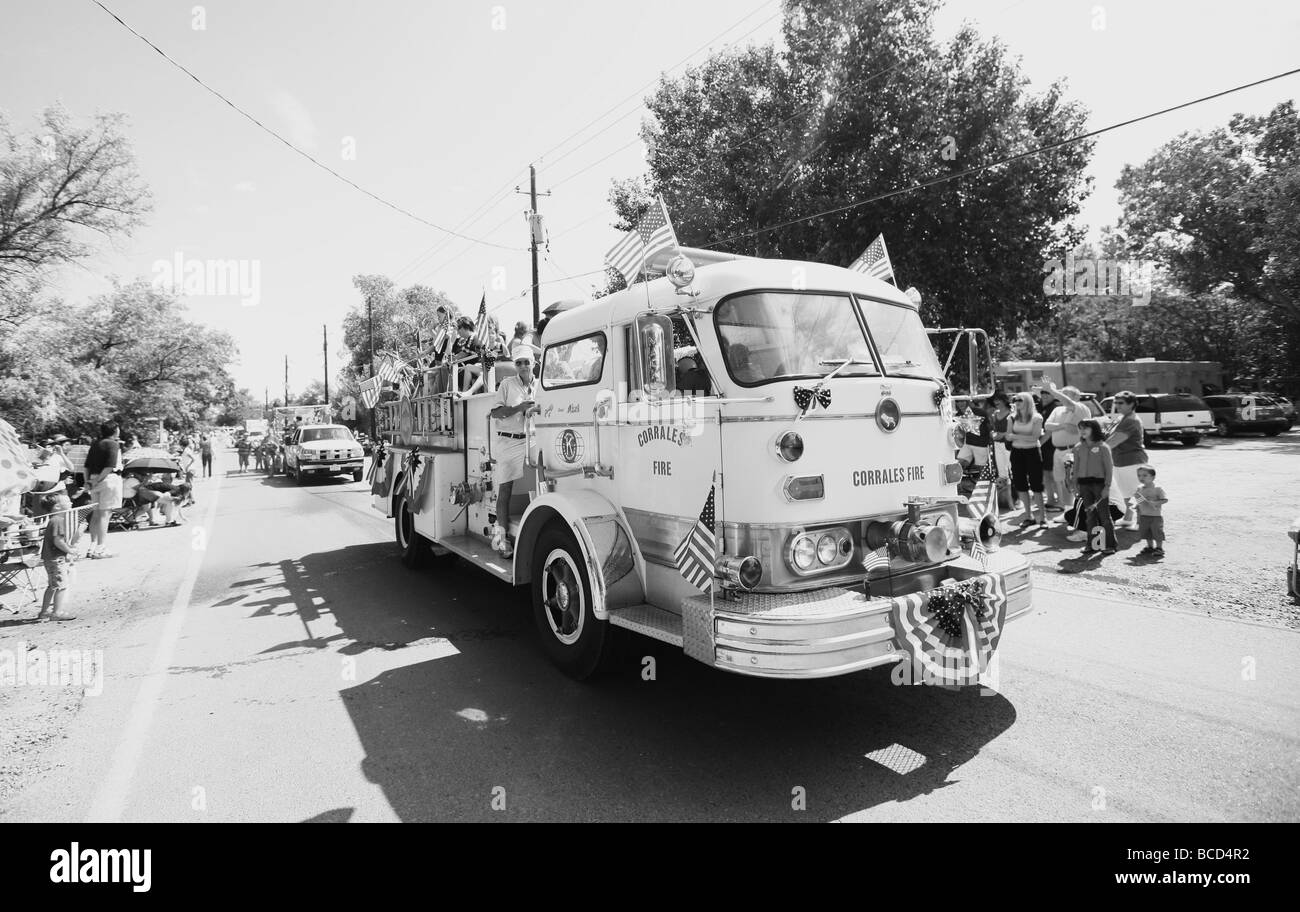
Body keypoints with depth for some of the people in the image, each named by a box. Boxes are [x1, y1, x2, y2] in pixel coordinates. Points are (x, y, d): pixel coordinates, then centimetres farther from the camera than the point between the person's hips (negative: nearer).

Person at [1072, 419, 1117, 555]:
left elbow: (1109, 468, -5)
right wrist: (1075, 485, 9)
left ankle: (1110, 544, 8)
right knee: (1090, 516, 8)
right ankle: (1092, 544, 14)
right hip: (1084, 484, 4)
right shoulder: (1078, 448, 8)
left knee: (1104, 515, 0)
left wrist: (1107, 486, -10)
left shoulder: (1102, 447, -5)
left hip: (1099, 483, -4)